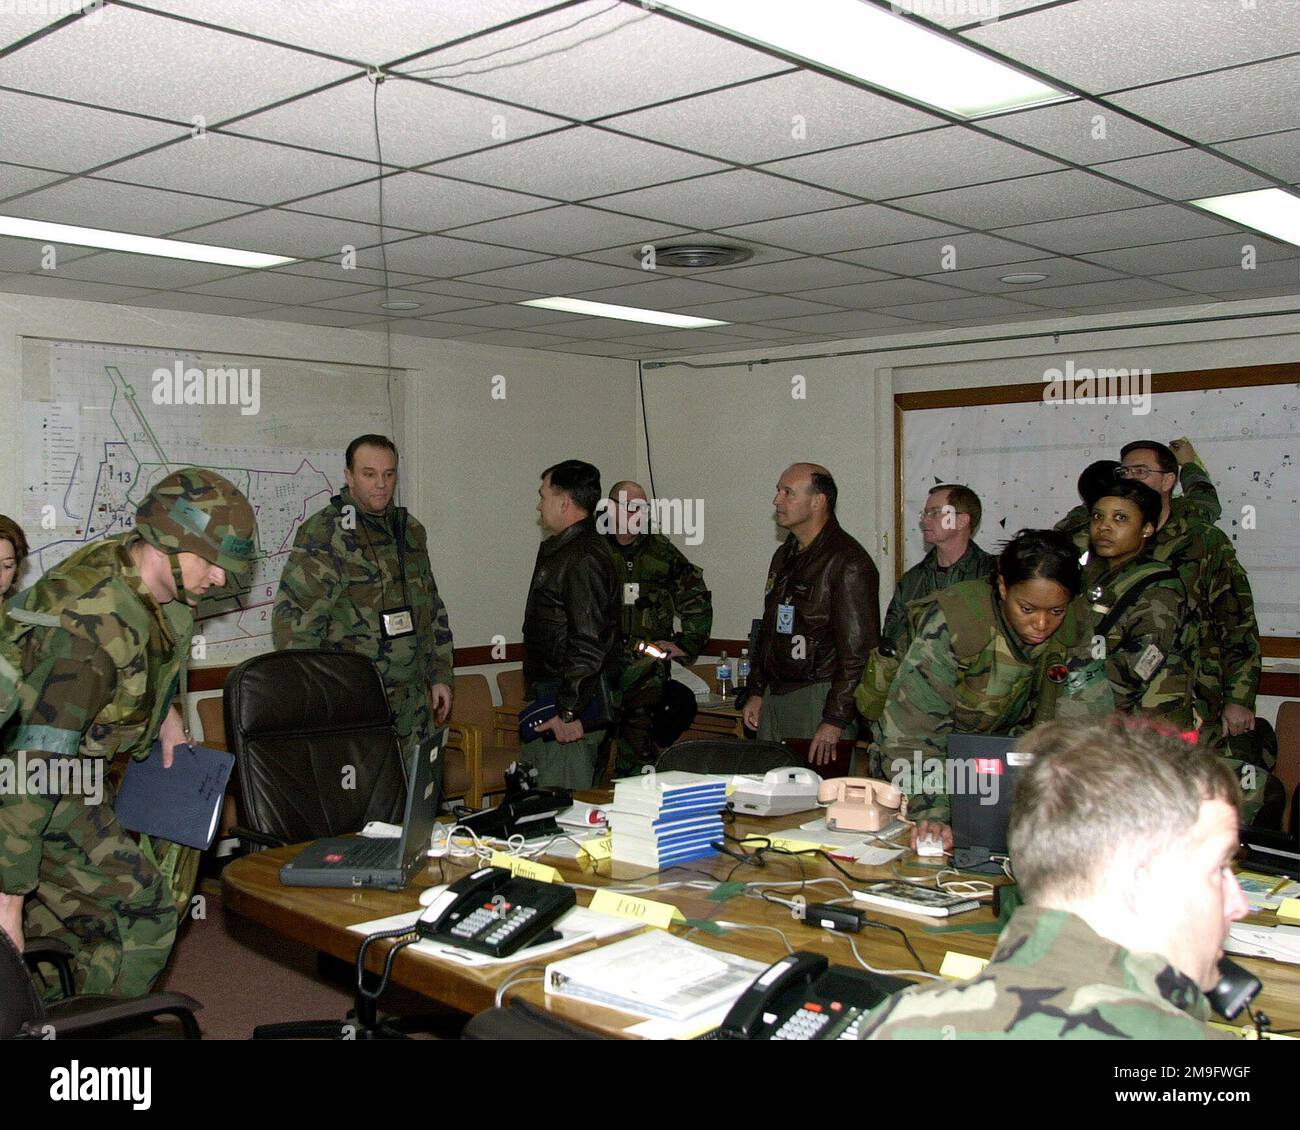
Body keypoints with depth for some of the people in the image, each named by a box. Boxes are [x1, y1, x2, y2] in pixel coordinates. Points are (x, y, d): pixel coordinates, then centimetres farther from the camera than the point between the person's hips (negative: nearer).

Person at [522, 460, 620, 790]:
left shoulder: (585, 558, -17)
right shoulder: (559, 551, 18)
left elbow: (588, 643, -22)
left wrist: (569, 712, -22)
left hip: (570, 700, -11)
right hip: (547, 694, 11)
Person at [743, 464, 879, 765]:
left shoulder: (848, 563, -13)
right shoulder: (784, 556, 15)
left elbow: (858, 651, -17)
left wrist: (835, 721, -19)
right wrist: (756, 692, 19)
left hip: (819, 698, -8)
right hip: (774, 696, 8)